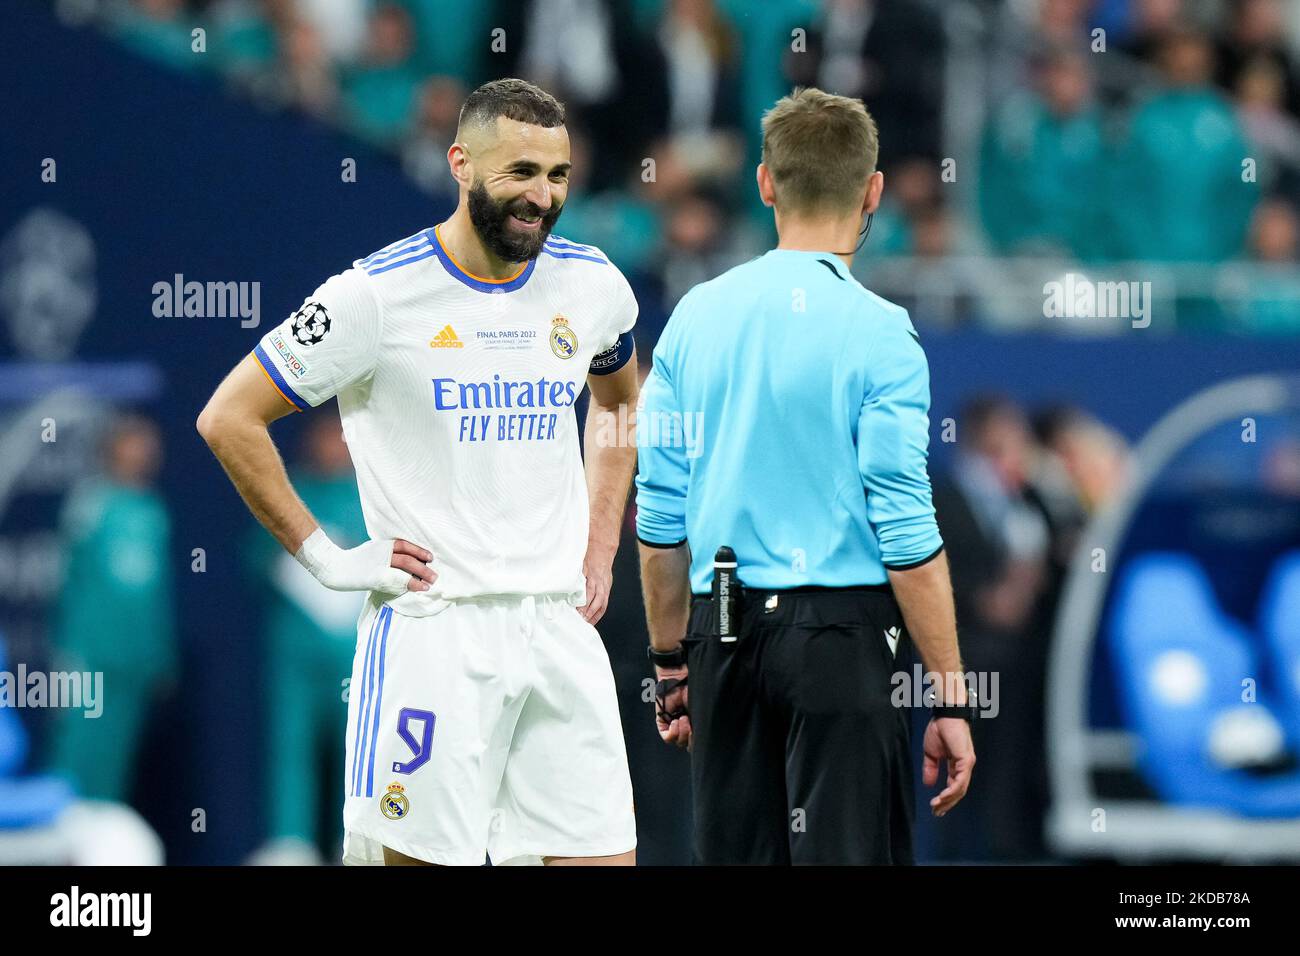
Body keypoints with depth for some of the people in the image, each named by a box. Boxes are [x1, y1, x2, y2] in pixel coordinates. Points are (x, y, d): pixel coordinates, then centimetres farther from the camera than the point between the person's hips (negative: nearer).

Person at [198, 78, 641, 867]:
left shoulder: (592, 285, 8)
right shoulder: (380, 295, -8)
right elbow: (230, 419, -3)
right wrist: (323, 557, -6)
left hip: (560, 626, 5)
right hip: (431, 630, -5)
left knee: (602, 849, -1)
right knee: (420, 854, -5)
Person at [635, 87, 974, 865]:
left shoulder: (698, 315, 6)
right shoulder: (876, 334, -9)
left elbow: (659, 515, 10)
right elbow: (907, 535, -12)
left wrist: (672, 664, 19)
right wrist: (952, 700, -8)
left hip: (722, 632, 5)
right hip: (839, 632, -5)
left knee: (735, 854, 10)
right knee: (847, 855, -5)